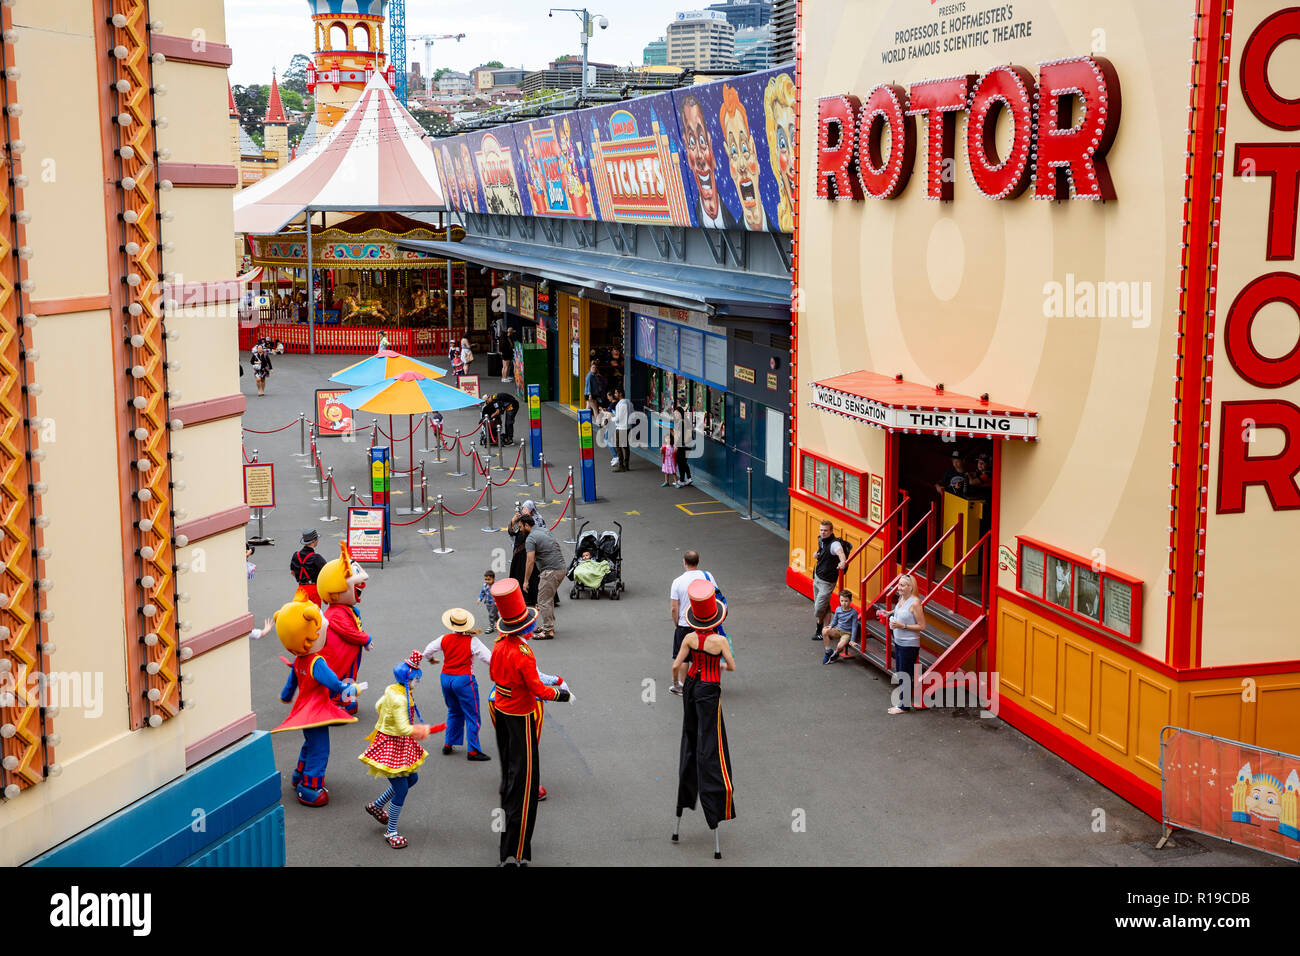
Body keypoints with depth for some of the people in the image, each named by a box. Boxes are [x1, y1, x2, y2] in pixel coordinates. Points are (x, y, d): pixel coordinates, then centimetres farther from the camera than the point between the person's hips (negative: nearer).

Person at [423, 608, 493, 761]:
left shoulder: (445, 639, -2)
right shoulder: (472, 641, -13)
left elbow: (427, 652, 8)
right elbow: (489, 659, -14)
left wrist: (431, 659, 31)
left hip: (446, 678, 5)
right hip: (464, 680, -5)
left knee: (454, 712, 23)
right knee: (472, 715, 2)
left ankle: (448, 745, 26)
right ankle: (473, 750, 2)